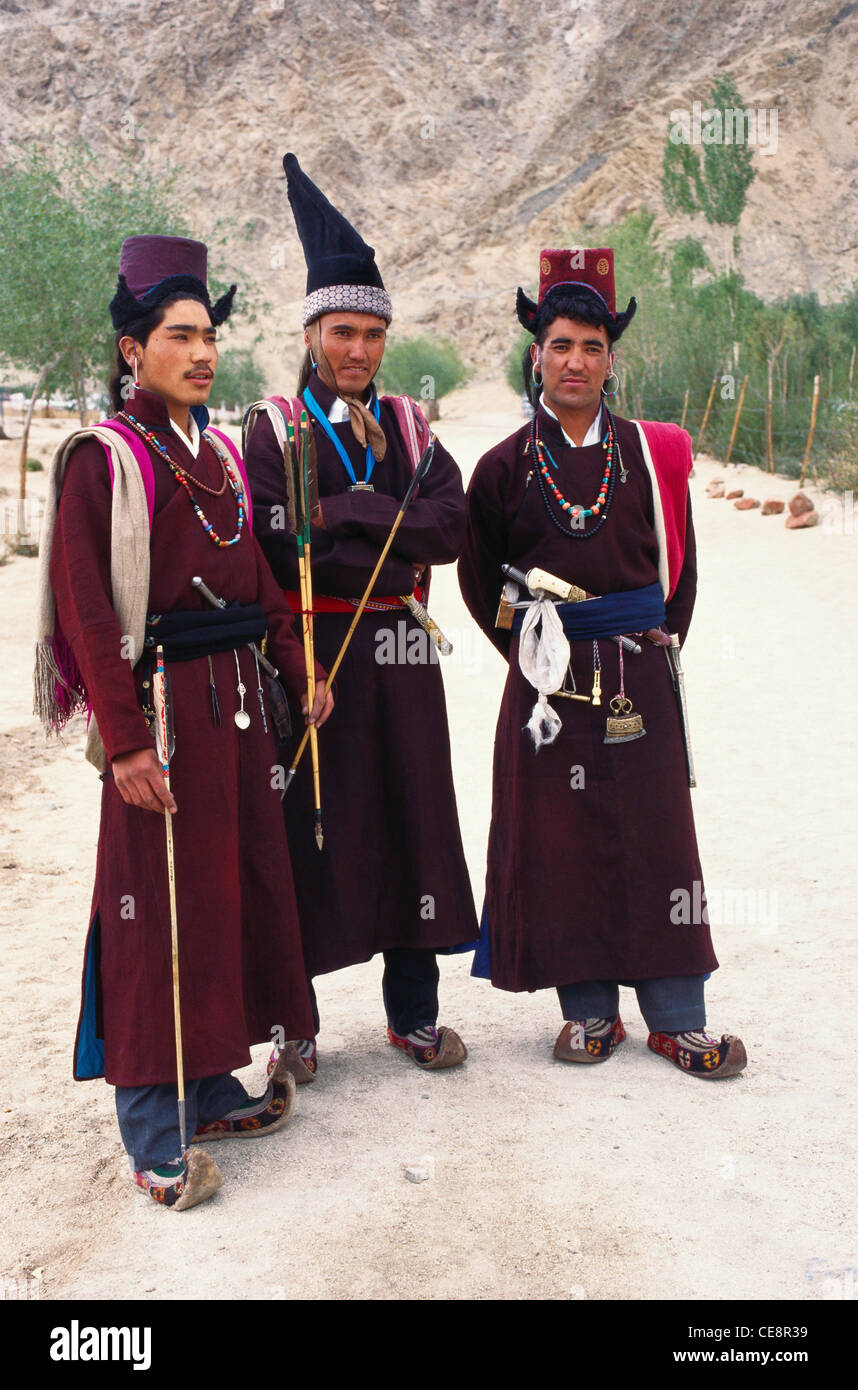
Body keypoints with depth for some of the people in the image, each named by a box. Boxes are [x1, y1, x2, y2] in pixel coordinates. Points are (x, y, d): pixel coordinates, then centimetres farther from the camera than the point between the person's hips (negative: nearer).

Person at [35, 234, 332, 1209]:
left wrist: (296, 668, 9)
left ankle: (213, 1089, 29)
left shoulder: (220, 453, 13)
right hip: (161, 700, -7)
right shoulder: (101, 458, -9)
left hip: (236, 698, 8)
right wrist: (124, 741, -21)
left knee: (238, 884, 13)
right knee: (159, 907, -2)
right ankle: (153, 1139, 11)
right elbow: (87, 611, -15)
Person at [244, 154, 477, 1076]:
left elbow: (451, 526, -4)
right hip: (311, 656, -4)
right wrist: (396, 554, -12)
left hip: (399, 661, 4)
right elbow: (276, 549, -13)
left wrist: (347, 513, -14)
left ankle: (413, 1011, 22)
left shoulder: (409, 427, 11)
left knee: (411, 821, 8)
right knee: (308, 828, 1)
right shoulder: (274, 431, 0)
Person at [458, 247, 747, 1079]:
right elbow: (479, 579, 11)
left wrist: (656, 644, 6)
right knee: (560, 838, 3)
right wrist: (530, 651, 6)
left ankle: (676, 1018, 12)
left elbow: (678, 566, 13)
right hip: (548, 681, 0)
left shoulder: (651, 454, 5)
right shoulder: (504, 466, 3)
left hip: (640, 675, 1)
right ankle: (589, 1009, 18)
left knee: (655, 836, 2)